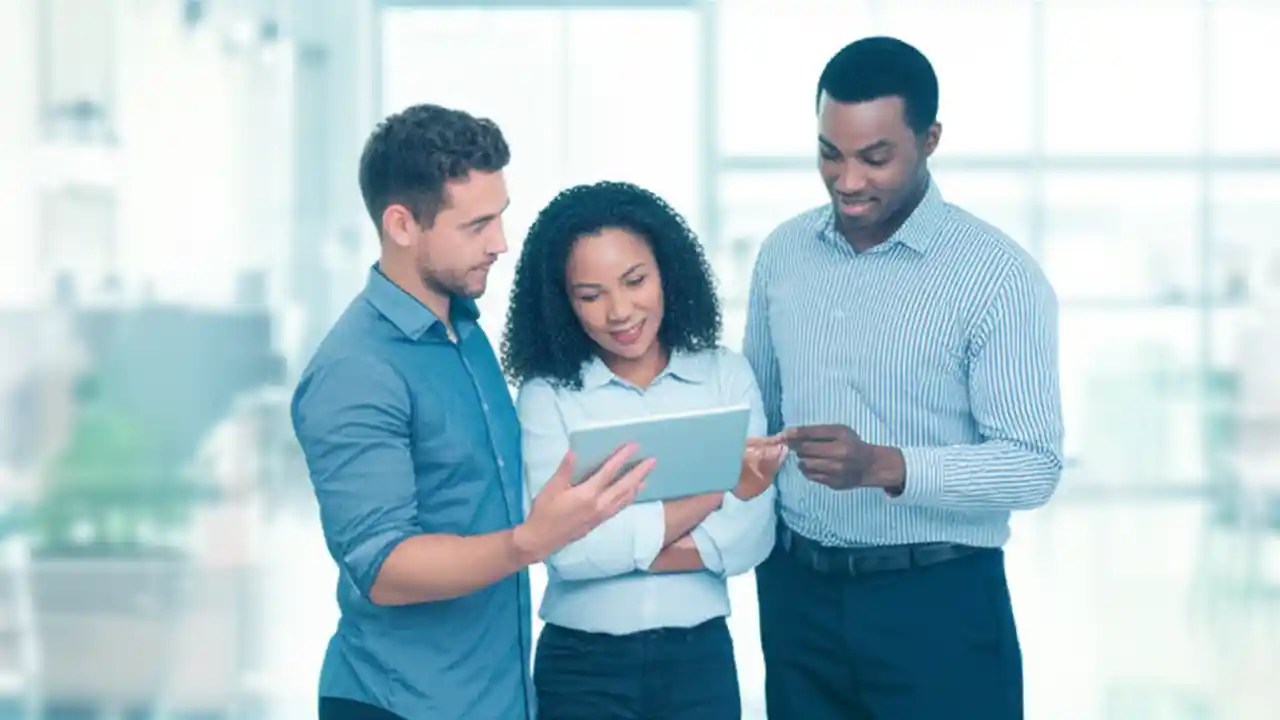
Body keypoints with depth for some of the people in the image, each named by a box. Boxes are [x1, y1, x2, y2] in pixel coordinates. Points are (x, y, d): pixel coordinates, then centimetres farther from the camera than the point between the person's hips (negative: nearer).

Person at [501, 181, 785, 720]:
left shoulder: (727, 375, -1)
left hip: (700, 658, 2)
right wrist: (720, 489, -13)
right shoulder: (547, 395, -7)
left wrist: (615, 545, -16)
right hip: (581, 666, -1)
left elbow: (750, 537, -8)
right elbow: (566, 549, -16)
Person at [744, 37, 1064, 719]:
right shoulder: (781, 253, 5)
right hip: (797, 592, 4)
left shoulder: (998, 276, -12)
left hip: (938, 600, -4)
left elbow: (1033, 466, -16)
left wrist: (883, 466, -28)